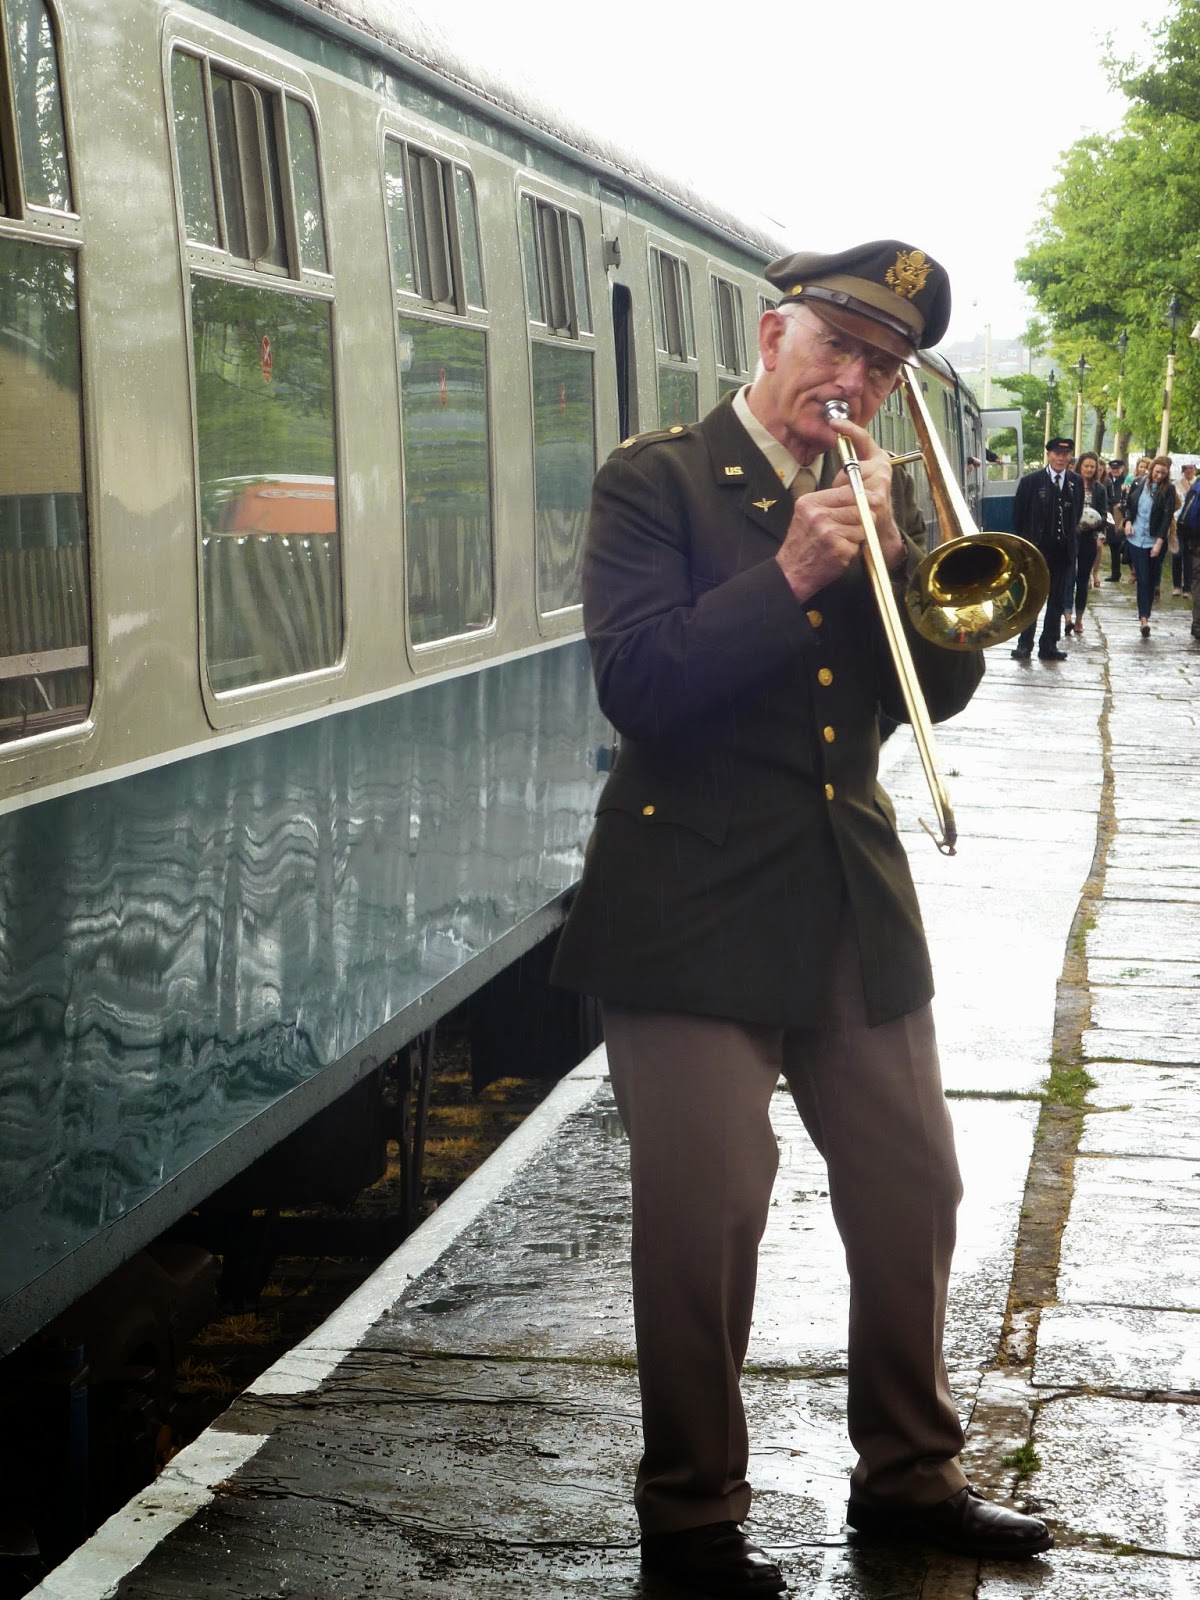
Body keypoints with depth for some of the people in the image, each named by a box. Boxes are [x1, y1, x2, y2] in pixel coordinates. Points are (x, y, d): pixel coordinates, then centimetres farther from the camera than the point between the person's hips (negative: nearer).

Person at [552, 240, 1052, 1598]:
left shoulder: (879, 492, 13)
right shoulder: (656, 481, -4)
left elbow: (944, 685, 5)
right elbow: (636, 683, -15)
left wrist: (890, 544, -11)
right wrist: (790, 576, -21)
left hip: (855, 906, 6)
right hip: (695, 910, -5)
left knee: (912, 1195, 11)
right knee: (705, 1217, -3)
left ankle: (907, 1474, 29)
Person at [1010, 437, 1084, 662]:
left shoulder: (1076, 483, 5)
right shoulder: (1031, 482, -4)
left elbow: (1077, 514, 13)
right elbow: (1019, 516, 1)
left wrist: (1069, 538, 9)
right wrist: (1026, 543, 1)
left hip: (1063, 550, 3)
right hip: (1036, 550, -3)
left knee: (1057, 600, 6)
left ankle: (1049, 646, 12)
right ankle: (1025, 644, 7)